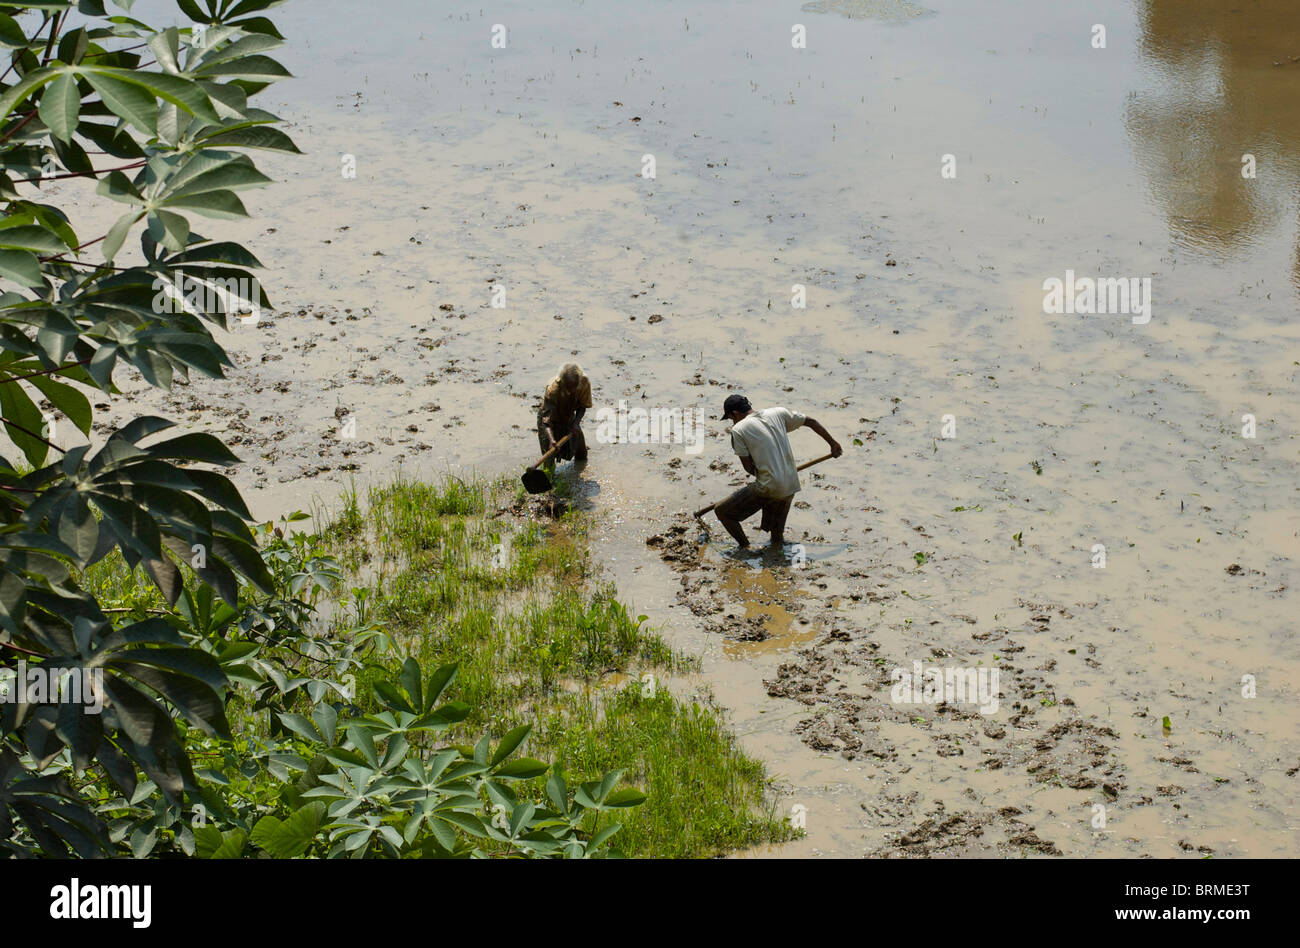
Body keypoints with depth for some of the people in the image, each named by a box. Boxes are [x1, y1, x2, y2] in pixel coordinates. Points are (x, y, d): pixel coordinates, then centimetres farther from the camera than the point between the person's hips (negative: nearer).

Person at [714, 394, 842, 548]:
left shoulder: (738, 430, -5)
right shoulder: (777, 413, 9)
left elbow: (748, 466, -3)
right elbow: (811, 422, 17)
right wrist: (833, 443, 30)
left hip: (768, 489, -6)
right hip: (790, 487, 6)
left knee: (722, 511, 6)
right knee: (777, 539, 23)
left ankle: (745, 548, 7)